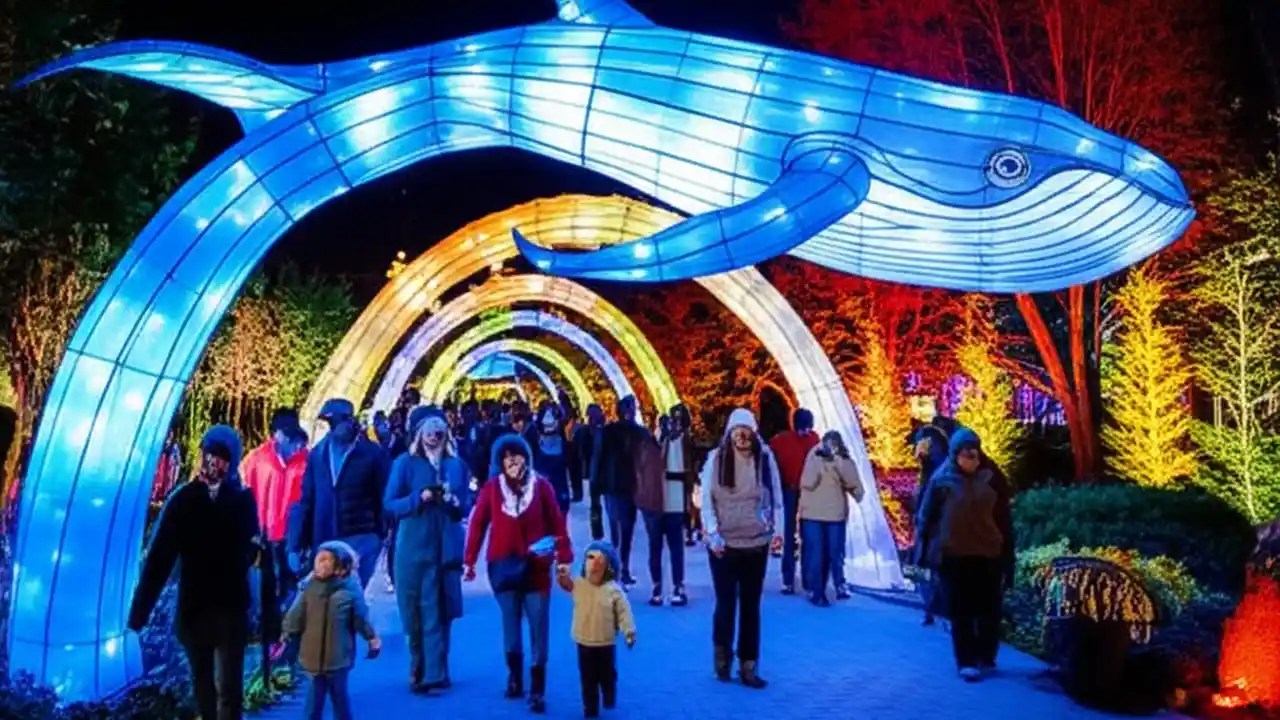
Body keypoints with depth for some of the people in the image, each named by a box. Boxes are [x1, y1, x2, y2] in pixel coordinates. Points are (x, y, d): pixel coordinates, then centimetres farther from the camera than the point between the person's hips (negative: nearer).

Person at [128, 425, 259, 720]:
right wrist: (139, 610, -12)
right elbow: (159, 554, -8)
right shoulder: (183, 498, -4)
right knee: (202, 681, 18)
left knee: (229, 687, -2)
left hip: (231, 608, -1)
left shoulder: (243, 500, -3)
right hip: (194, 608, 2)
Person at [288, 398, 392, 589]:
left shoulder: (373, 453, -3)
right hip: (324, 543, 4)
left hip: (361, 540, -4)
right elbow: (305, 501, 7)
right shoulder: (317, 454, 7)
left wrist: (383, 536, -9)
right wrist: (296, 545, 2)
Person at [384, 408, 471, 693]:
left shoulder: (456, 465, 8)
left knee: (439, 610, 5)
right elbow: (390, 504, -3)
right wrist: (419, 498, -17)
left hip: (446, 547, 2)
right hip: (413, 546, -2)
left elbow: (466, 507, 9)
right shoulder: (405, 463, 1)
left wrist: (453, 501, -13)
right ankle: (421, 669, 14)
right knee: (415, 610, 2)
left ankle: (433, 672, 11)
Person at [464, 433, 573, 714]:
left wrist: (564, 558, -7)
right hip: (503, 565, 1)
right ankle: (515, 677, 32)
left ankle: (537, 690, 9)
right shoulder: (492, 487, -4)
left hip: (535, 566, -1)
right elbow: (478, 523, 0)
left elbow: (557, 523, -3)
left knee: (539, 628, 1)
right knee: (511, 624, 14)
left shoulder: (541, 486, -5)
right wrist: (470, 561, 0)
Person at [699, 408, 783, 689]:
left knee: (751, 607, 8)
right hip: (723, 543, -1)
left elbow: (776, 497, 4)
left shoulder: (765, 458, -2)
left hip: (756, 543, 2)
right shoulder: (716, 458, -6)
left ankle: (748, 666, 18)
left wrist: (777, 530, -4)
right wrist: (713, 534, -11)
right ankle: (722, 651, 29)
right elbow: (706, 499, -4)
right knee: (726, 603, 2)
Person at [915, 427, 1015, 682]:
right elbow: (927, 516, -1)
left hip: (988, 554, 2)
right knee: (961, 611, 3)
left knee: (989, 609, 10)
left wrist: (1007, 555, 3)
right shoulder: (942, 480, -5)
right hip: (954, 555, -2)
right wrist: (925, 550, -3)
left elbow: (1004, 519, 4)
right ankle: (967, 662, 9)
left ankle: (987, 657, 27)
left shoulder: (991, 478, -1)